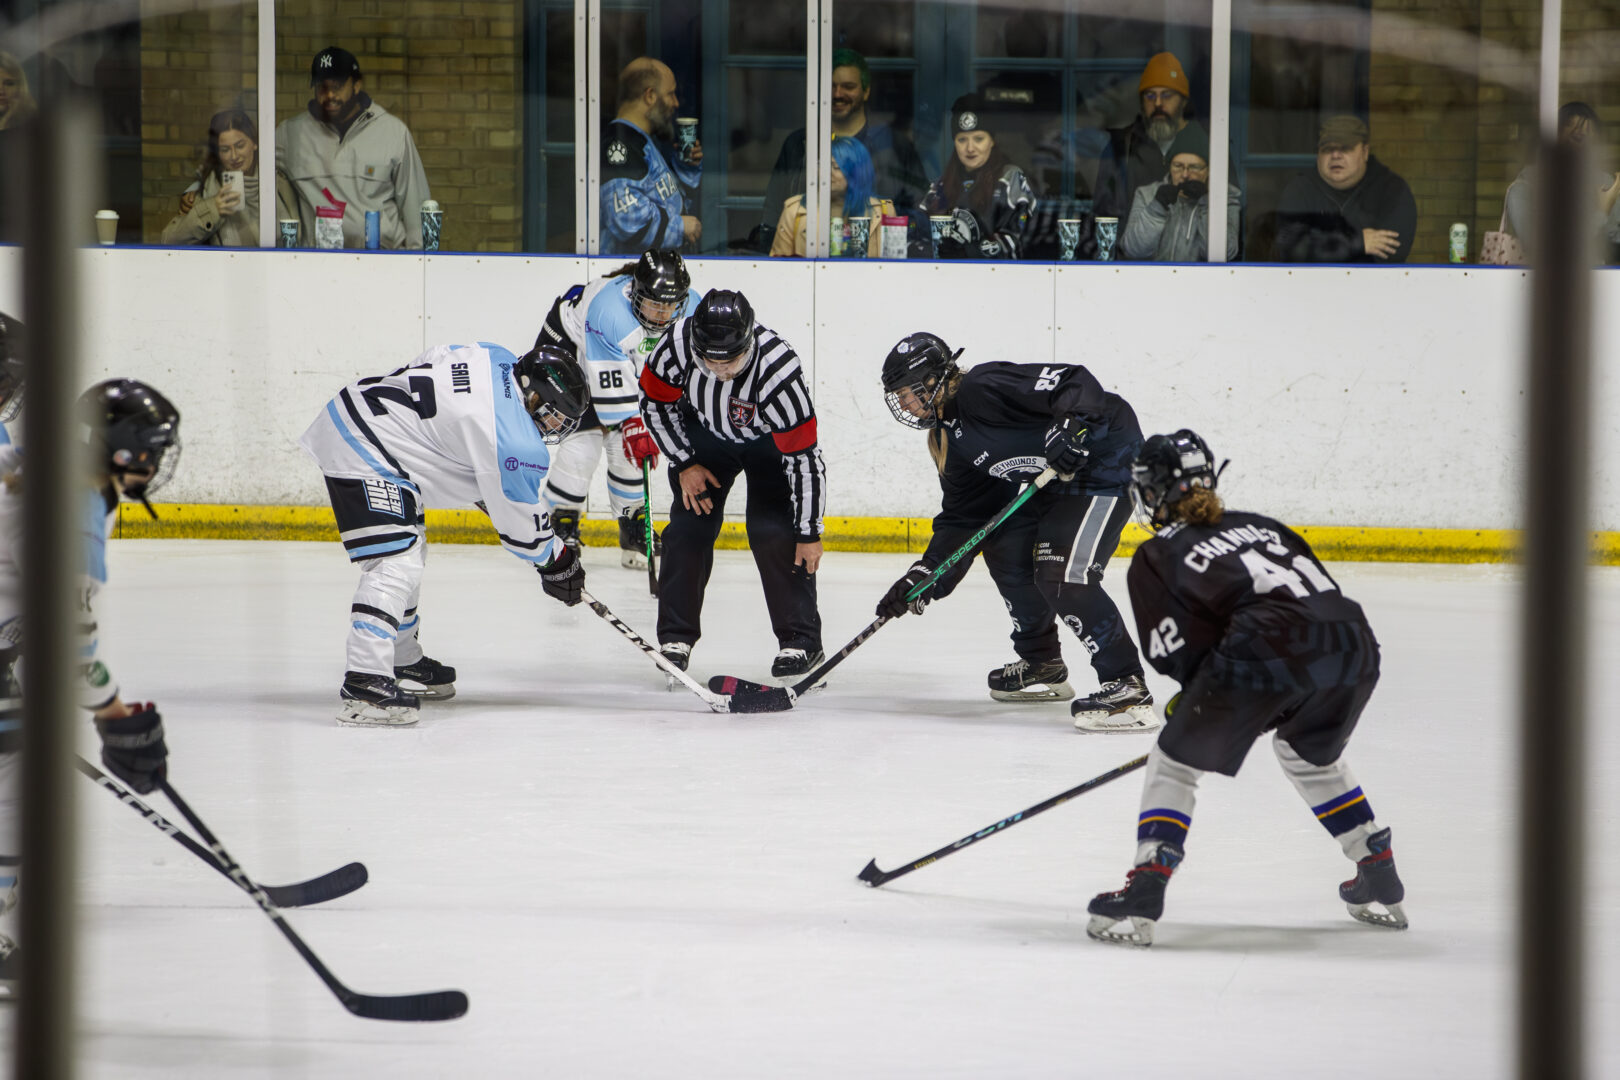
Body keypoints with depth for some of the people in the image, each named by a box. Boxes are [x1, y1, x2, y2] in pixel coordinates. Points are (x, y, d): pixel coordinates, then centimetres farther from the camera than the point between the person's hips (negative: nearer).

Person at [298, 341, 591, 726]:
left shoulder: (498, 361, 7)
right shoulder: (518, 444, -18)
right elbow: (522, 527, -7)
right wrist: (557, 563, 11)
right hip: (360, 448, -11)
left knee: (410, 547, 24)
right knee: (396, 562, -20)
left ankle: (403, 661, 39)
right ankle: (364, 685, -31)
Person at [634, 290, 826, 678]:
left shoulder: (779, 371, -41)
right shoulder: (678, 344, -33)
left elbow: (804, 457, -32)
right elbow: (655, 402, -10)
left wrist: (809, 532, -27)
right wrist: (684, 464, -10)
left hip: (770, 441, -3)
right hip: (705, 432, 3)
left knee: (773, 532, -15)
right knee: (688, 527, -5)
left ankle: (801, 641, -3)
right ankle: (675, 638, 7)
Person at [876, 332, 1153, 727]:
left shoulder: (983, 389, -21)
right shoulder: (948, 440, 10)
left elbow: (1075, 383, -26)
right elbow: (961, 518, 12)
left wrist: (1070, 428, -42)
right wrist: (922, 577, 3)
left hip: (1108, 457, -11)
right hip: (1060, 475, 11)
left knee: (1065, 576, -20)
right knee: (1006, 549, 15)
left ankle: (1128, 690, -21)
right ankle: (1042, 666, 31)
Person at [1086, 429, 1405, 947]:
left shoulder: (1155, 557, 16)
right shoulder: (1257, 524, 33)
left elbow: (1181, 651, 6)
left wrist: (1197, 696, 25)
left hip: (1272, 650, -6)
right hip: (1354, 644, 6)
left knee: (1175, 761, 12)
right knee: (1310, 753, 34)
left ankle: (1143, 897, 0)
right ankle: (1381, 885, 36)